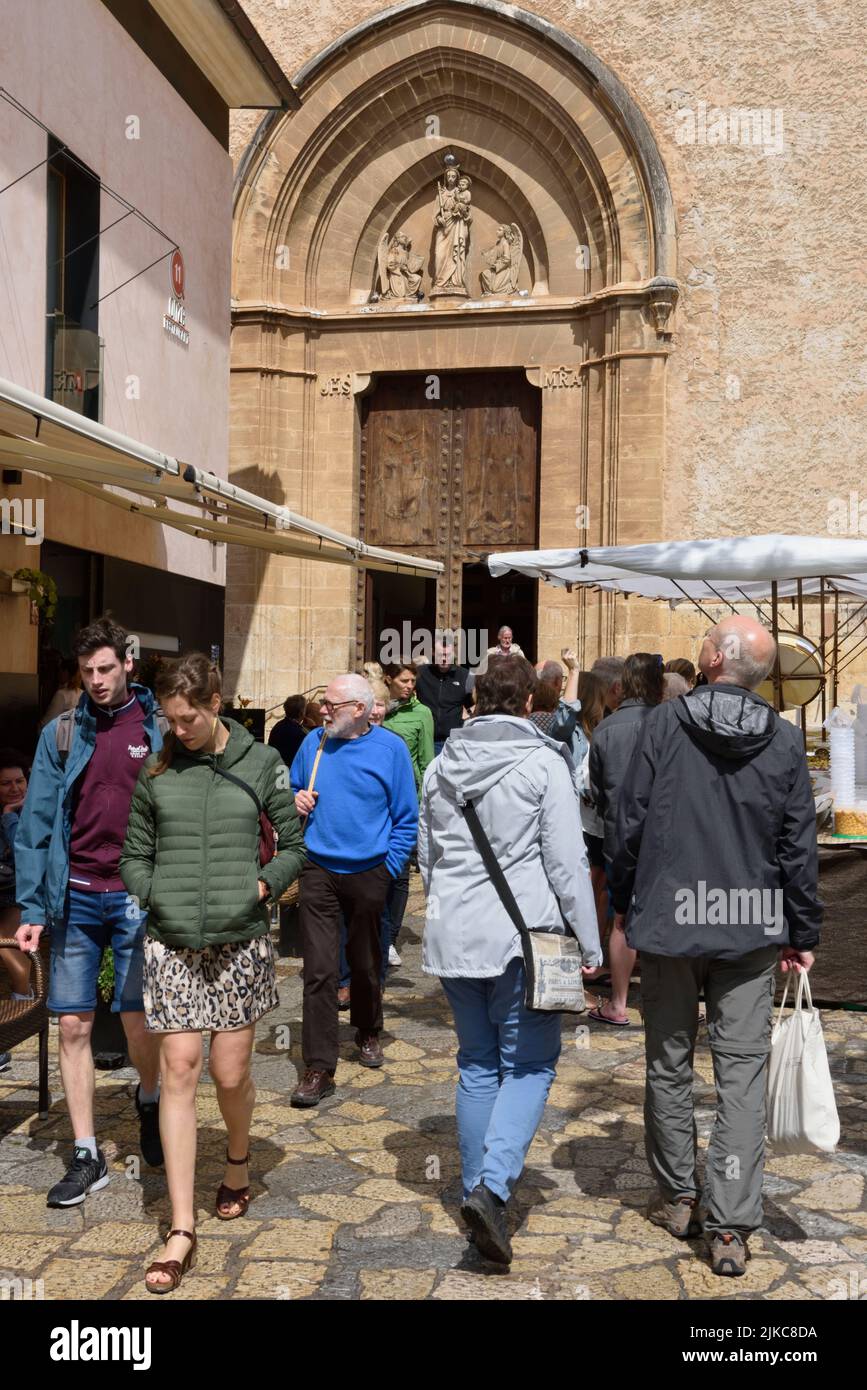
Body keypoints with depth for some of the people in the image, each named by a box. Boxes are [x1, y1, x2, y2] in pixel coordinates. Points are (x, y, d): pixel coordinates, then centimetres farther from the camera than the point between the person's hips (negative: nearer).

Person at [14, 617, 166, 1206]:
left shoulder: (160, 730, 0)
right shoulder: (61, 734, 4)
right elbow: (38, 822, 3)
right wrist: (32, 908, -1)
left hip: (138, 897, -2)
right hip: (75, 897, 2)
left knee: (139, 1021, 3)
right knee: (74, 1025, 5)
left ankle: (149, 1101, 35)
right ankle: (87, 1157, 18)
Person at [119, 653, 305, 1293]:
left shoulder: (260, 762, 0)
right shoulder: (154, 771, 4)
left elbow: (295, 847, 5)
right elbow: (134, 856, 9)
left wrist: (263, 886, -10)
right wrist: (156, 896, -7)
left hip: (240, 940, -1)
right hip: (171, 943, 1)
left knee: (231, 1073, 6)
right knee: (180, 1071, -2)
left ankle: (239, 1162, 39)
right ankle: (182, 1231, 5)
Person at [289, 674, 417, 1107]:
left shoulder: (390, 748, -4)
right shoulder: (314, 742, 3)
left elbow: (407, 818, -1)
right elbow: (293, 791, 19)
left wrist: (389, 867, -6)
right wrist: (296, 800, -4)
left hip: (369, 873, -1)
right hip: (319, 871, 1)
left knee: (366, 963, 16)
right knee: (319, 969, -6)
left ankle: (368, 1033, 42)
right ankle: (319, 1068, -1)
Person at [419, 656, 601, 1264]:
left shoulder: (441, 765, 9)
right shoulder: (543, 763, -8)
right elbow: (567, 861, -9)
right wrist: (589, 943, -3)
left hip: (453, 935, 5)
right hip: (521, 937, -5)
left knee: (478, 1064, 16)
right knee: (530, 1065, 4)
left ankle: (478, 1189, 21)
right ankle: (492, 1185, -12)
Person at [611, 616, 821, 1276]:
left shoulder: (663, 723, -7)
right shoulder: (785, 739, -1)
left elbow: (631, 821, -5)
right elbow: (800, 846, 1)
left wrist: (623, 902, 8)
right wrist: (803, 935, 9)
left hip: (669, 922, -1)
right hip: (752, 927, 1)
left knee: (669, 1064, 14)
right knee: (743, 1073, 5)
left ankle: (677, 1198, 26)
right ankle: (731, 1224, 3)